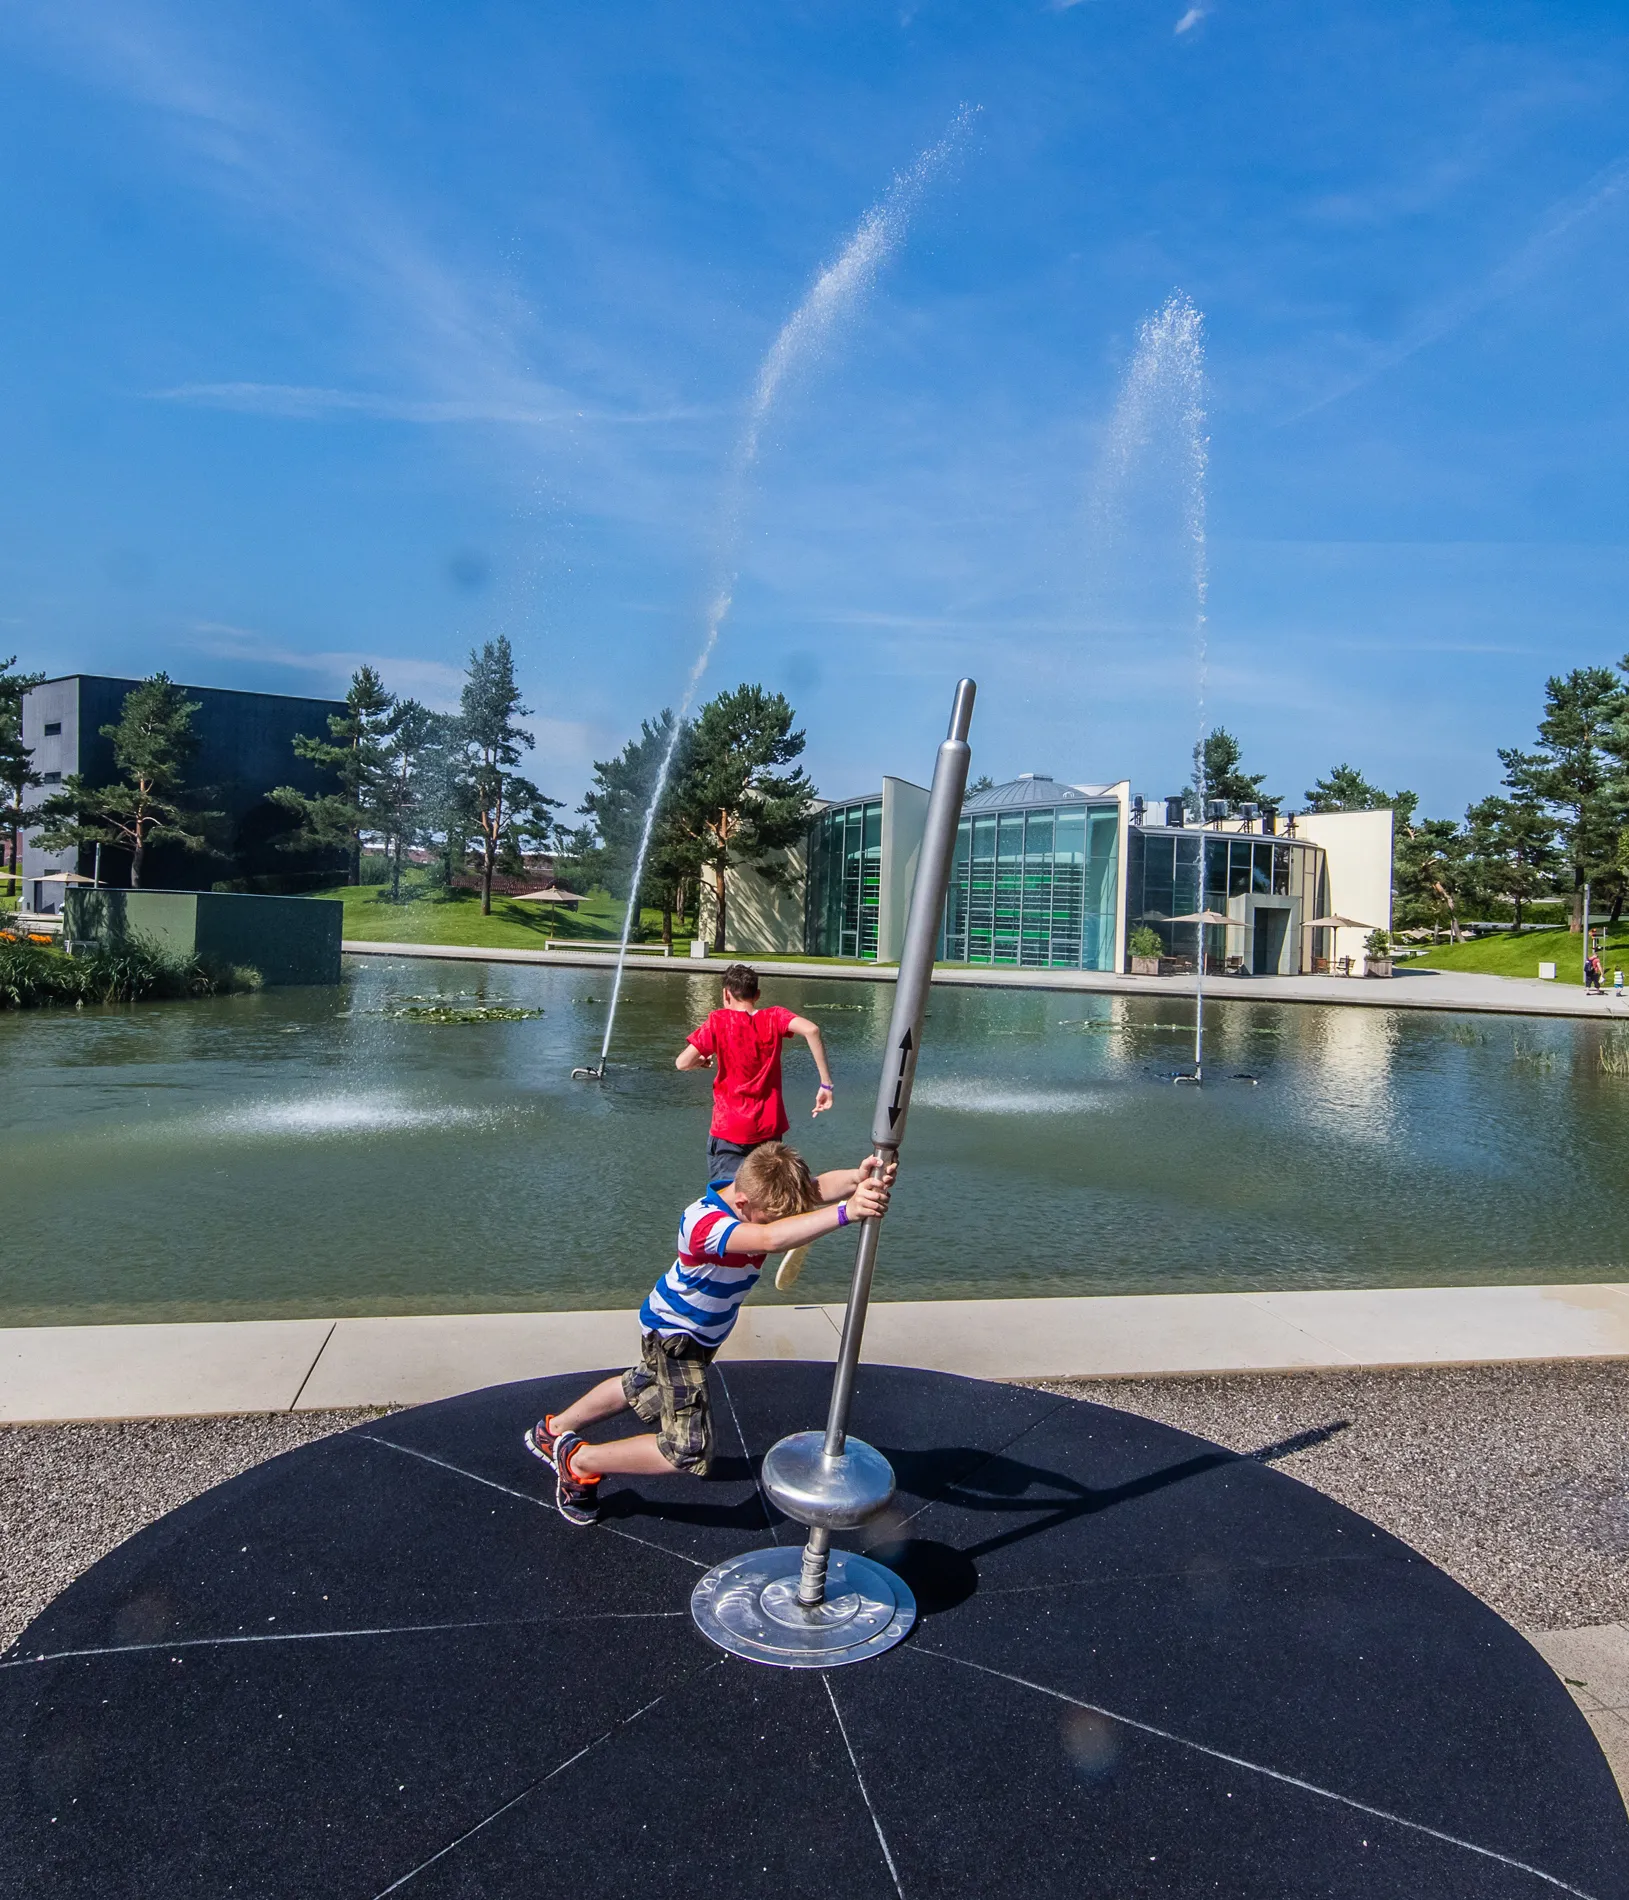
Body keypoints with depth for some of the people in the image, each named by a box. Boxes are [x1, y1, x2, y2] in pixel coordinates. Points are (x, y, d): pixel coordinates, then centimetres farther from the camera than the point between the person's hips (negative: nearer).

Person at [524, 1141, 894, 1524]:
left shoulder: (757, 1196, -18)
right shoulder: (704, 1222, -40)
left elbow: (818, 1188, -33)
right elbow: (770, 1238, -59)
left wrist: (858, 1179, -55)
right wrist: (845, 1212, -68)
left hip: (700, 1335, 9)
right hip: (673, 1337, -9)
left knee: (639, 1389, 31)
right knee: (690, 1451, -13)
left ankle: (553, 1430, 53)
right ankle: (579, 1461, 5)